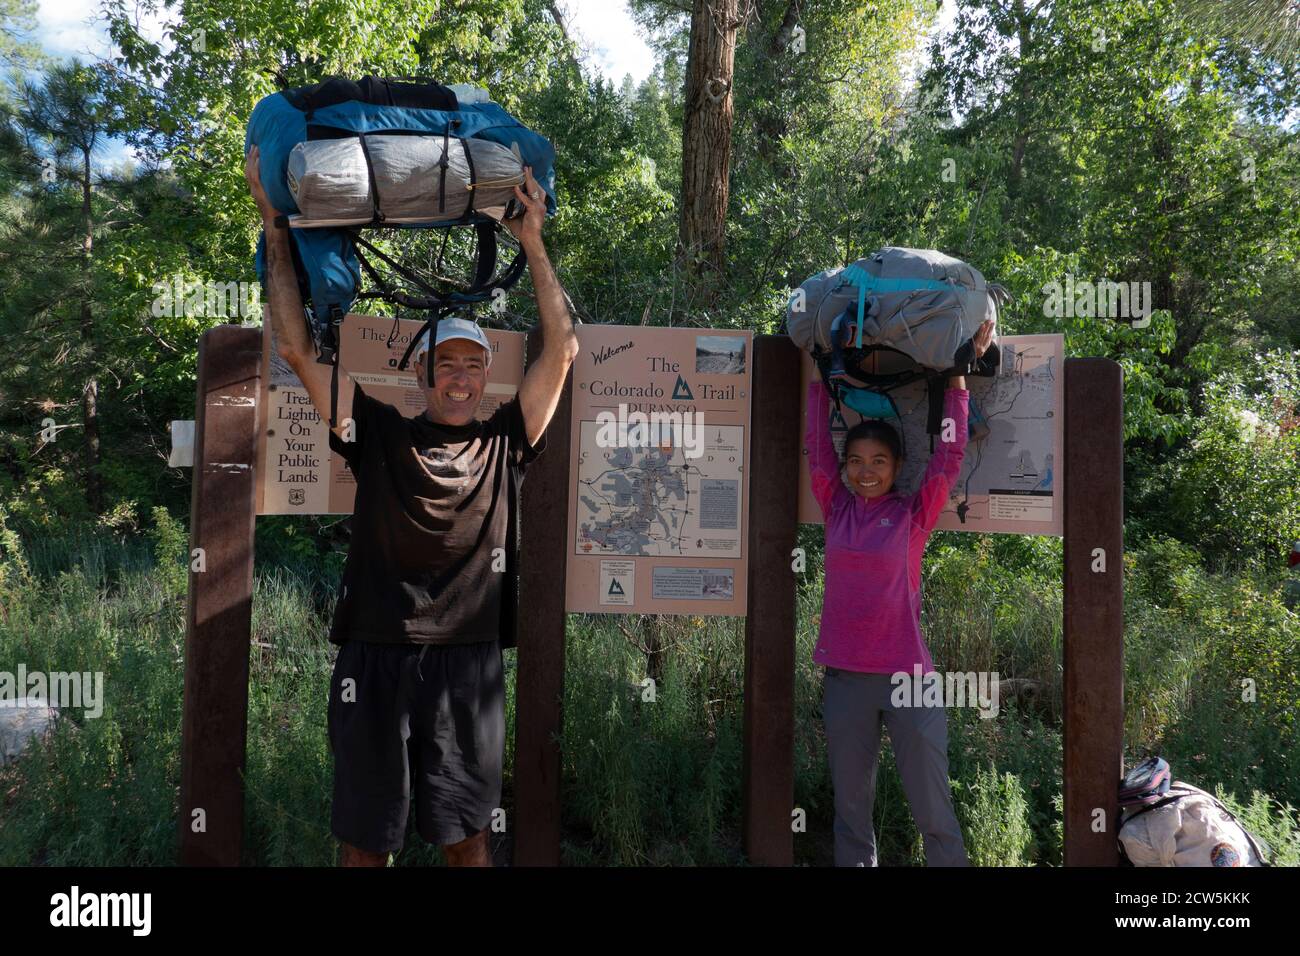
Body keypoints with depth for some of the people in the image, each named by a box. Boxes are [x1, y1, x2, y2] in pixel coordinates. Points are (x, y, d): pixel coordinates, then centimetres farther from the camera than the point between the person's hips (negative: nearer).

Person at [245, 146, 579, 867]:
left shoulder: (504, 444, 8)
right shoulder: (379, 435, 6)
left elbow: (562, 350, 5)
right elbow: (298, 350, 3)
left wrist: (534, 246, 5)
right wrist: (276, 230, 4)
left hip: (468, 666, 0)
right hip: (373, 658, 0)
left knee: (466, 838, 10)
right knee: (365, 841, 10)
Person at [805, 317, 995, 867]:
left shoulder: (914, 515, -1)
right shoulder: (837, 510, 5)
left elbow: (949, 456, -6)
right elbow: (816, 448, 6)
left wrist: (957, 375, -4)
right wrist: (818, 378, 8)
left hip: (907, 676, -2)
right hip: (845, 677, 3)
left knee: (934, 814, 4)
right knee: (851, 811, 12)